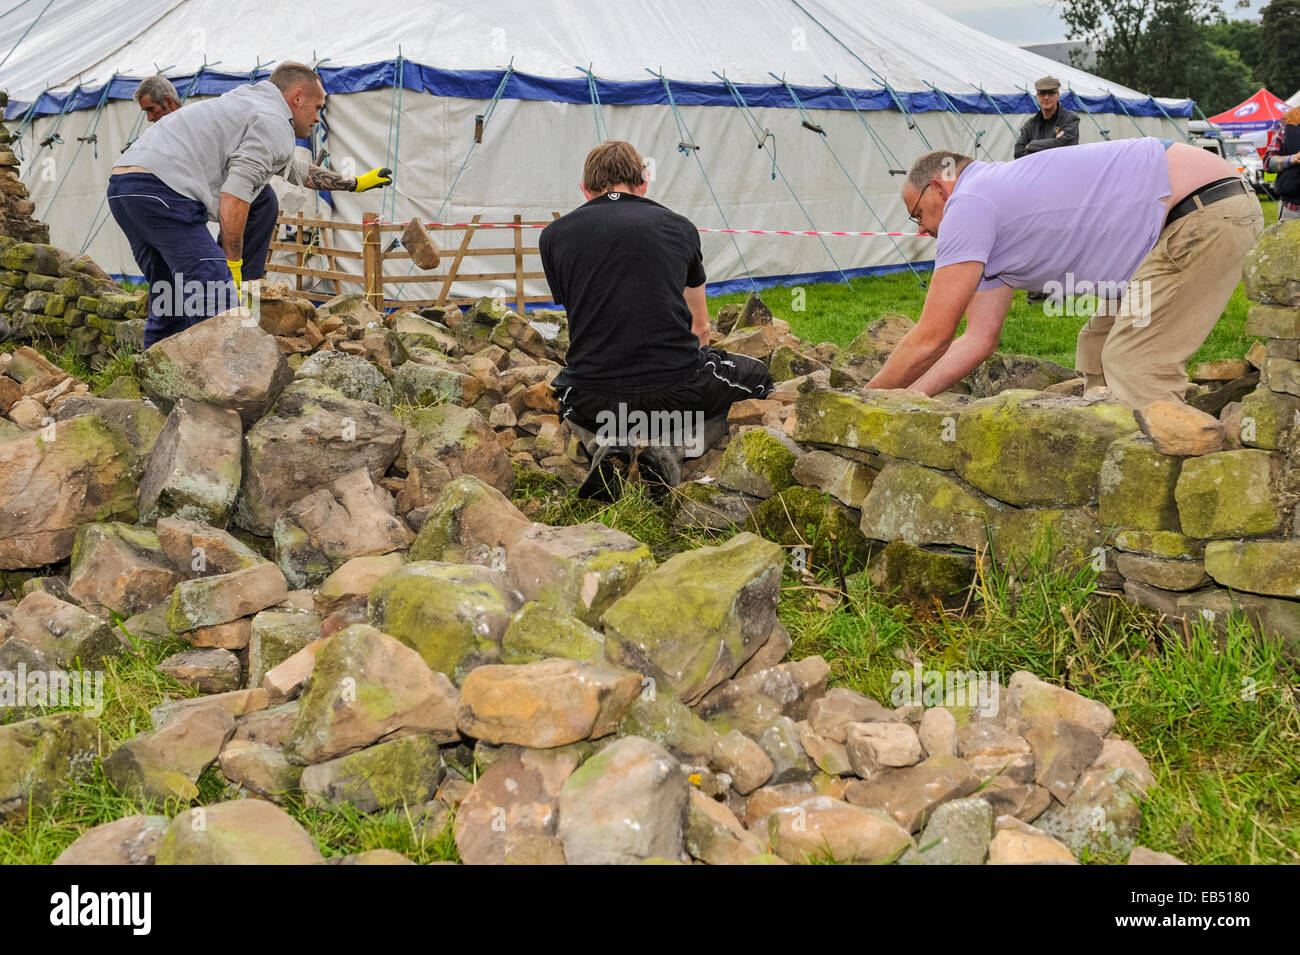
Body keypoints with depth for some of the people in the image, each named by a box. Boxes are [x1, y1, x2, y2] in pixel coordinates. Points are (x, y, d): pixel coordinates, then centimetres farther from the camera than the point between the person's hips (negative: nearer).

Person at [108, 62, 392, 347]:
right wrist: (233, 263, -8)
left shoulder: (247, 103, 30)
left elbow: (295, 170, 45)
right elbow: (234, 196, -14)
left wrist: (355, 183, 54)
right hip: (163, 190, -10)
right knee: (219, 313, -15)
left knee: (169, 309, 18)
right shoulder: (275, 125, -1)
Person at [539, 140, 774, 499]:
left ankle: (608, 445, 5)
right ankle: (673, 449, 2)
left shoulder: (554, 235, 9)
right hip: (675, 393, -1)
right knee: (757, 378, 29)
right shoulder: (679, 227, 12)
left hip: (592, 401, 2)